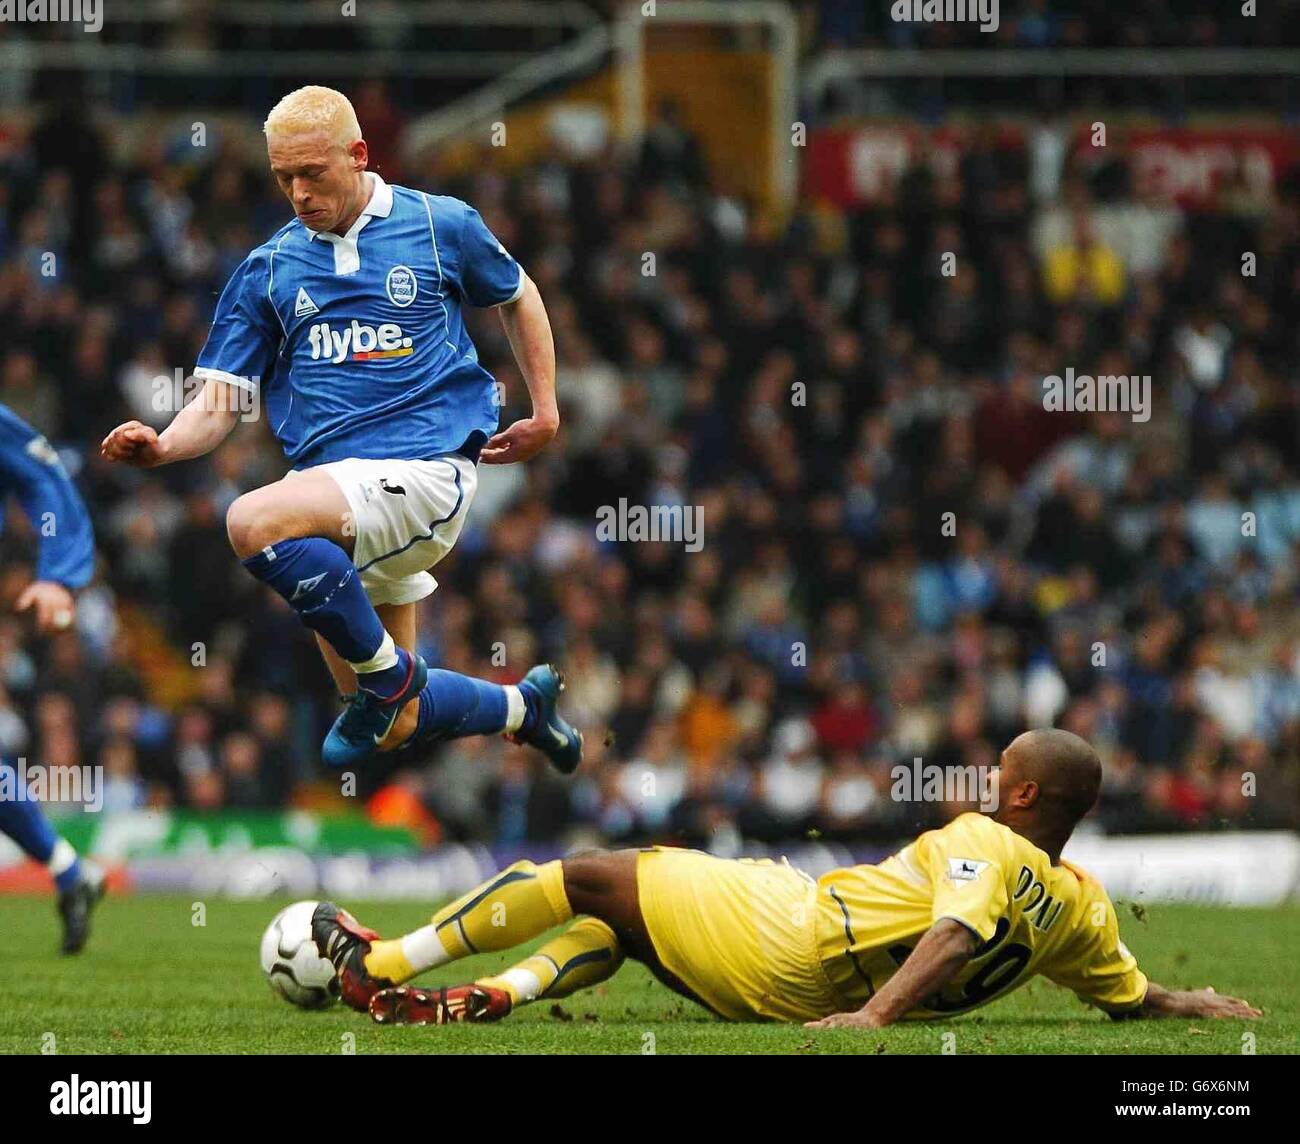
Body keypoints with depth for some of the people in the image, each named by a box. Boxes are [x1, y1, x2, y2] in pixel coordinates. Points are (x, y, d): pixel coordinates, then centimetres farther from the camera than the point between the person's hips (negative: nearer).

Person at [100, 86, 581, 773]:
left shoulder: (442, 226, 3)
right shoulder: (267, 270, 10)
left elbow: (517, 297, 22)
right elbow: (220, 402, 7)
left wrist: (545, 412, 16)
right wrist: (163, 446, -14)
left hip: (426, 467, -5)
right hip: (327, 476, 5)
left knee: (255, 522, -33)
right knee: (394, 731, 7)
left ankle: (386, 668, -16)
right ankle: (524, 704, 35)